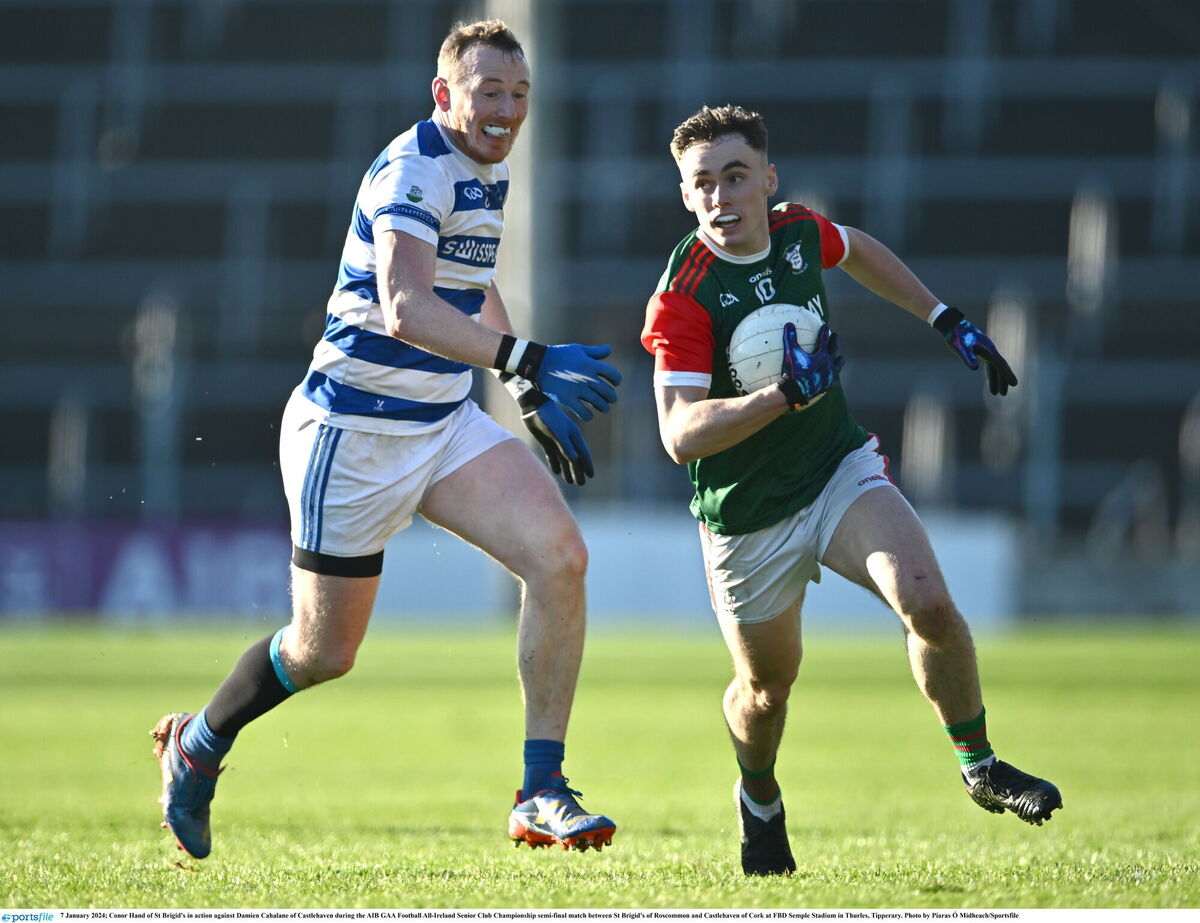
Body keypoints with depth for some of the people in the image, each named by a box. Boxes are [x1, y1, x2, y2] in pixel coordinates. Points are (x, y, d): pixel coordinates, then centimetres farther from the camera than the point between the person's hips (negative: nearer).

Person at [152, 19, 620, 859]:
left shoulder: (489, 170, 8)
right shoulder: (414, 171, -21)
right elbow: (404, 308, -38)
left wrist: (534, 399, 24)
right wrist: (526, 360, -48)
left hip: (444, 423, 7)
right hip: (354, 433, -7)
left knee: (560, 556, -15)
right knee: (324, 653, 4)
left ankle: (542, 795, -11)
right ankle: (198, 743, 34)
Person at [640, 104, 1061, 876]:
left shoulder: (800, 232, -6)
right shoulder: (683, 297, -23)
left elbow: (856, 250, 21)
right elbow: (681, 435, -31)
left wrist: (948, 321, 20)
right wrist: (785, 396, -42)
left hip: (840, 471, 3)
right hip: (747, 517, -3)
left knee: (929, 605, -20)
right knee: (768, 684, 11)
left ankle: (981, 767, 1)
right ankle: (759, 802, 44)